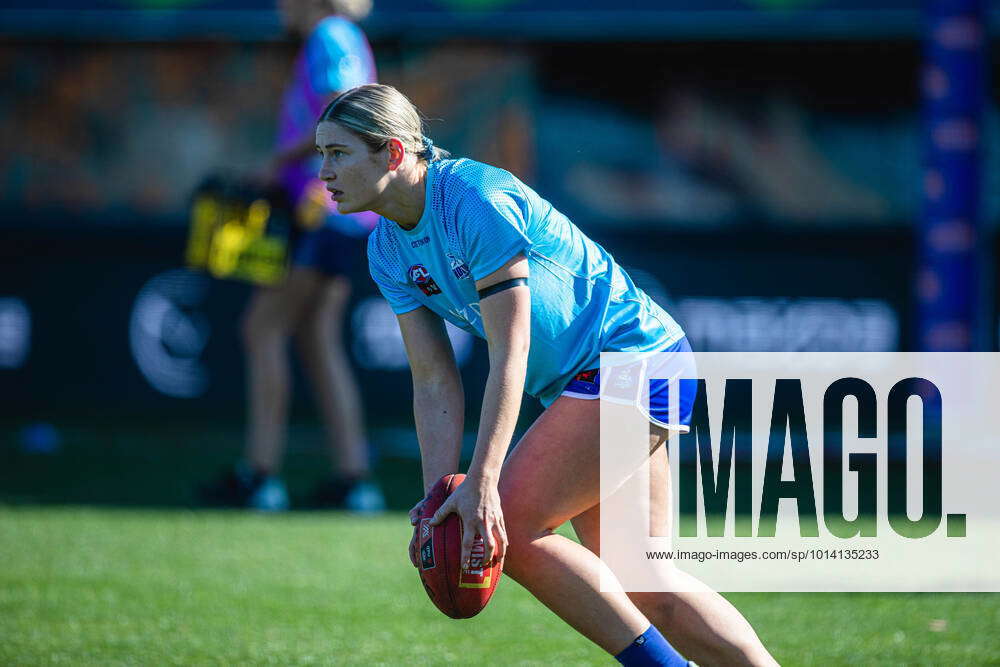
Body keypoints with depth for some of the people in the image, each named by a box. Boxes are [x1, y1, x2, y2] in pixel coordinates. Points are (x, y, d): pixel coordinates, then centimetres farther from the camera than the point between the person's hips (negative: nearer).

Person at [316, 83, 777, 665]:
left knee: (507, 526, -16)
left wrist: (481, 484, -27)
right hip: (579, 385, 9)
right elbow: (434, 383, 3)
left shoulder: (476, 200, -23)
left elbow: (509, 356, -24)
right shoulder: (388, 251, 3)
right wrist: (439, 497, -8)